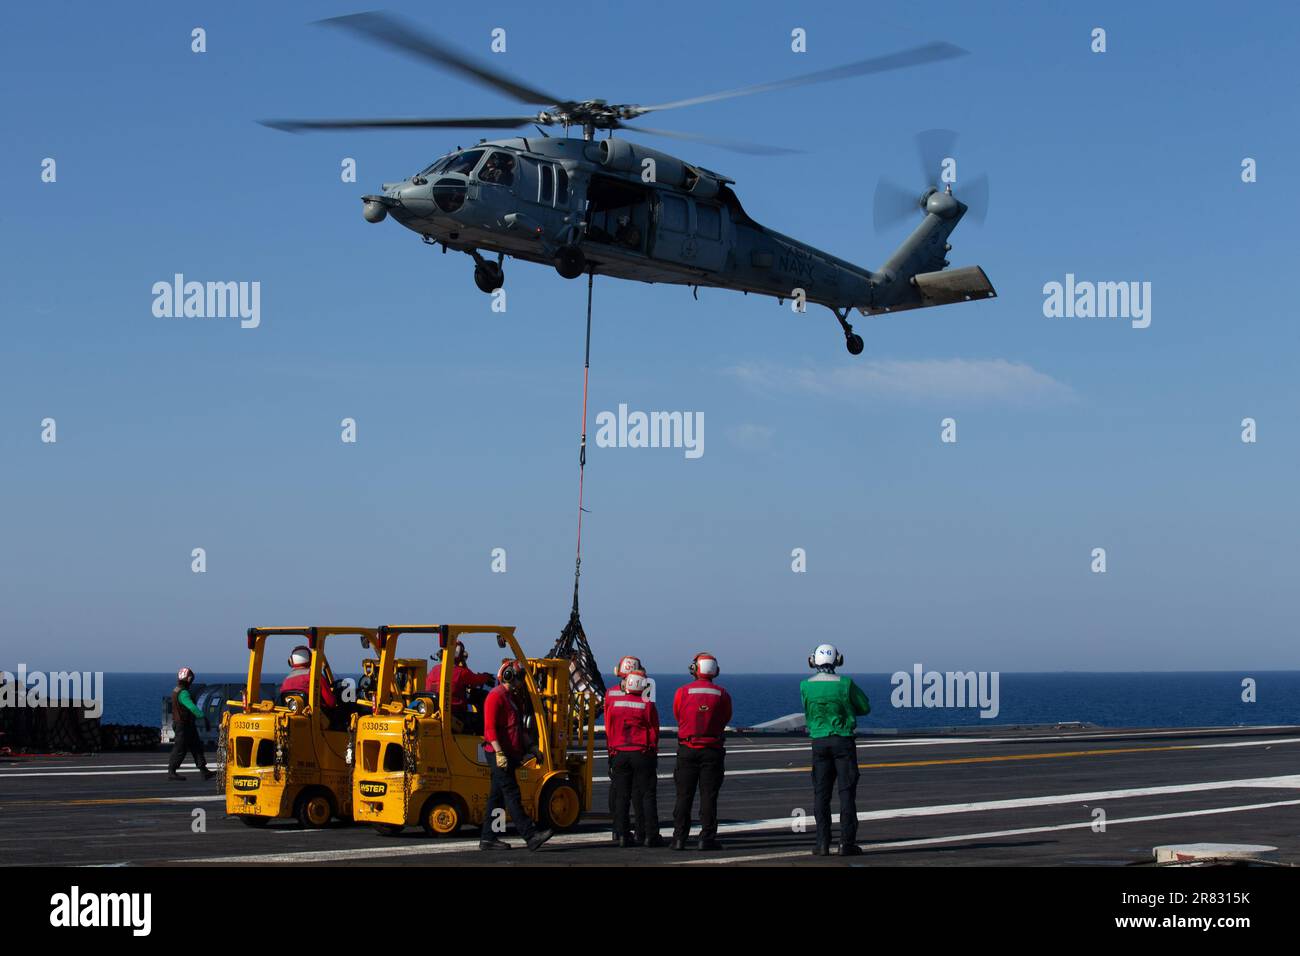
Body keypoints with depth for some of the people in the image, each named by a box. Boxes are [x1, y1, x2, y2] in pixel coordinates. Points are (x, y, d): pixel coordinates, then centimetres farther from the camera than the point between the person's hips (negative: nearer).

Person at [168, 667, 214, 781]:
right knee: (180, 749, -1)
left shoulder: (176, 690, 11)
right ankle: (171, 772, 7)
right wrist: (203, 717, -39)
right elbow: (192, 707, -34)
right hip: (183, 726, -10)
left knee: (196, 747, 9)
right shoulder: (183, 693, -22)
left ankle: (204, 771, 9)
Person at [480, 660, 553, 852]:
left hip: (510, 754, 10)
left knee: (497, 796, 10)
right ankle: (531, 835, -16)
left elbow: (518, 727, 29)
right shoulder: (496, 697, -12)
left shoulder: (513, 697, 20)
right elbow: (490, 728, -19)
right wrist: (499, 753, -24)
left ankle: (487, 838, 13)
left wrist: (529, 747, 19)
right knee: (512, 795, -11)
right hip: (500, 755, -10)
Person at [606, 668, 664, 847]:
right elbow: (654, 732, -3)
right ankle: (649, 835, 0)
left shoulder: (612, 703, 0)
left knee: (621, 796, 7)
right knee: (646, 795, 2)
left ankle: (622, 835, 5)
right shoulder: (647, 705, -9)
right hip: (643, 754, -3)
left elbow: (608, 730, 8)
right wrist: (651, 749, 11)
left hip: (619, 754, 3)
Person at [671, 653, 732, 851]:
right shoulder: (722, 695, -2)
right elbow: (725, 720, 9)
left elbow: (678, 716, 9)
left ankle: (679, 838, 4)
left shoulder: (682, 692, -4)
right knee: (708, 797, 2)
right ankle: (707, 838, -1)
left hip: (687, 750, 0)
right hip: (712, 751, 0)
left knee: (684, 796, 5)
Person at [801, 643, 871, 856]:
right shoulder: (845, 684, -9)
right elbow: (865, 708, 3)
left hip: (819, 742, 2)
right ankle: (847, 843, -2)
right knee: (847, 792, 2)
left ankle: (823, 844, 4)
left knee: (821, 793, 7)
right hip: (843, 742, -2)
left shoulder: (806, 686, -2)